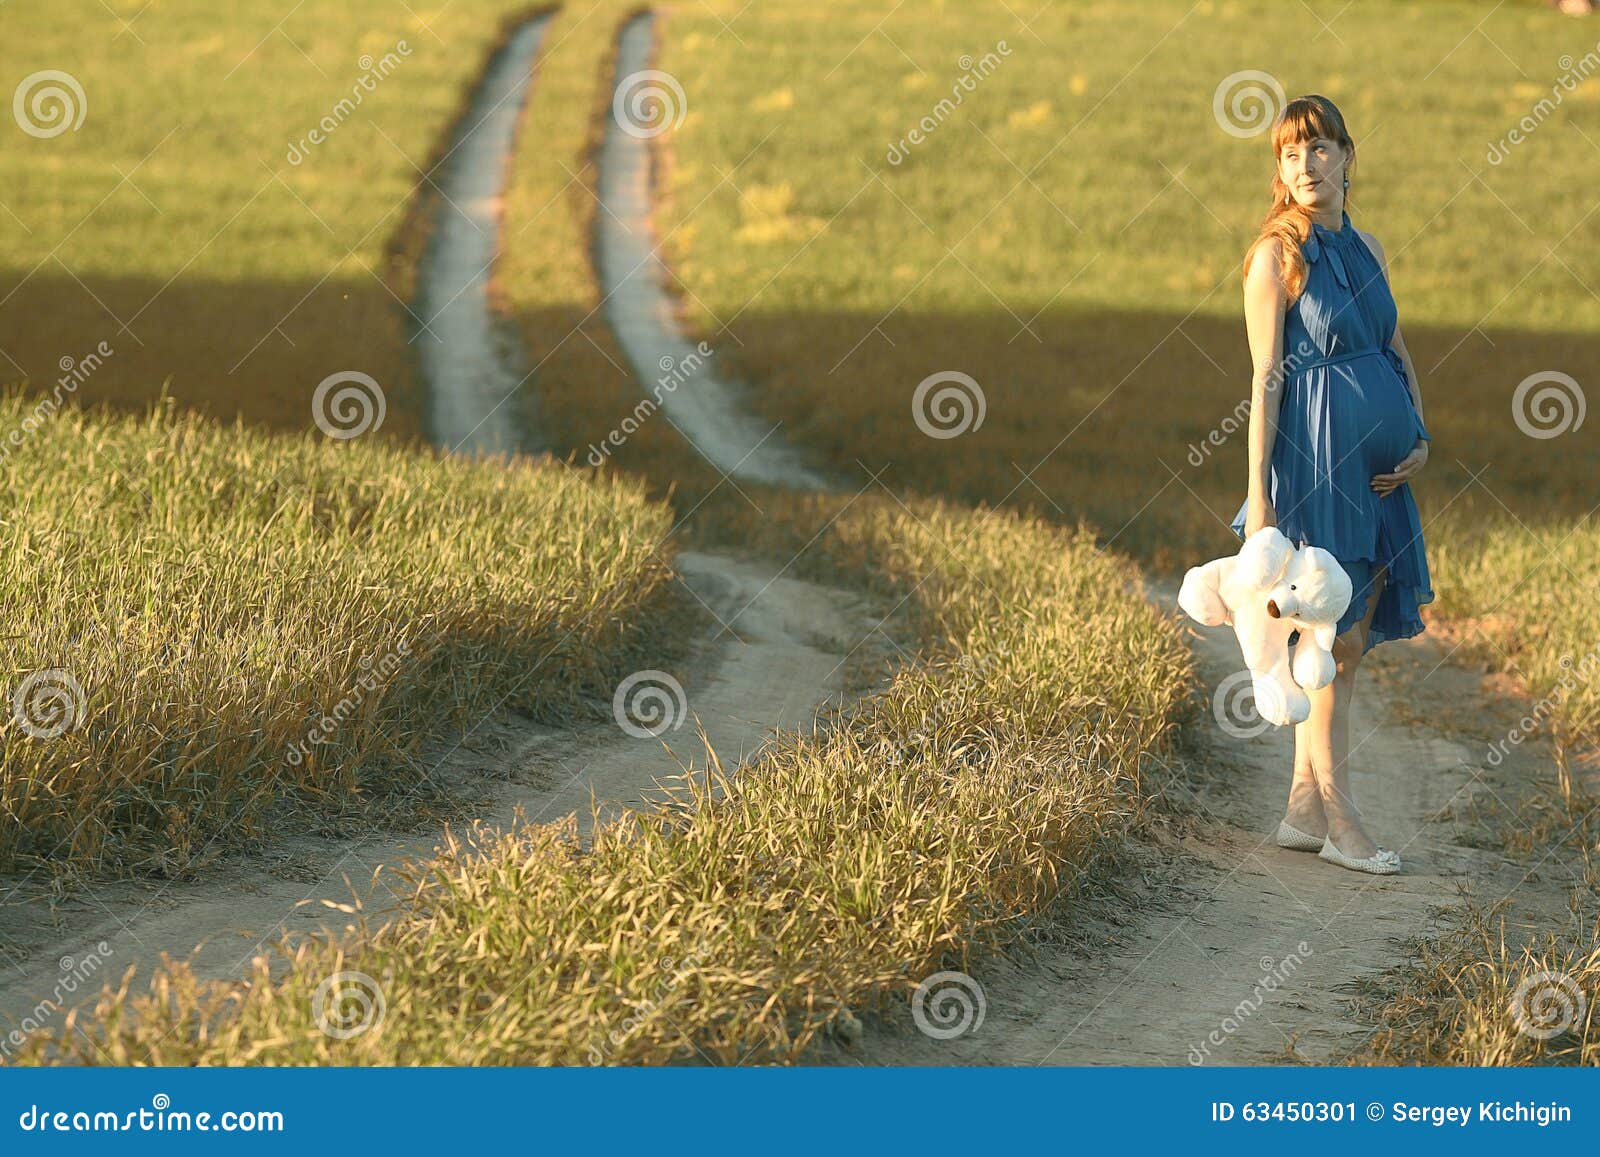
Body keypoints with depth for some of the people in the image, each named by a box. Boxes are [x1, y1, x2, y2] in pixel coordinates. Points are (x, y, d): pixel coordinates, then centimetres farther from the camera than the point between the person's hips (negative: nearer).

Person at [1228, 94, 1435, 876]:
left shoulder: (1365, 248, 13)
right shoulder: (1276, 256, -7)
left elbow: (1399, 351, 20)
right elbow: (1266, 378, -10)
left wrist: (1419, 438, 4)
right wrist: (1258, 497, -12)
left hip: (1374, 463, 7)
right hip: (1314, 453, -7)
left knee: (1349, 641, 8)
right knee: (1330, 638, -4)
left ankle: (1303, 808, 14)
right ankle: (1340, 823, 1)